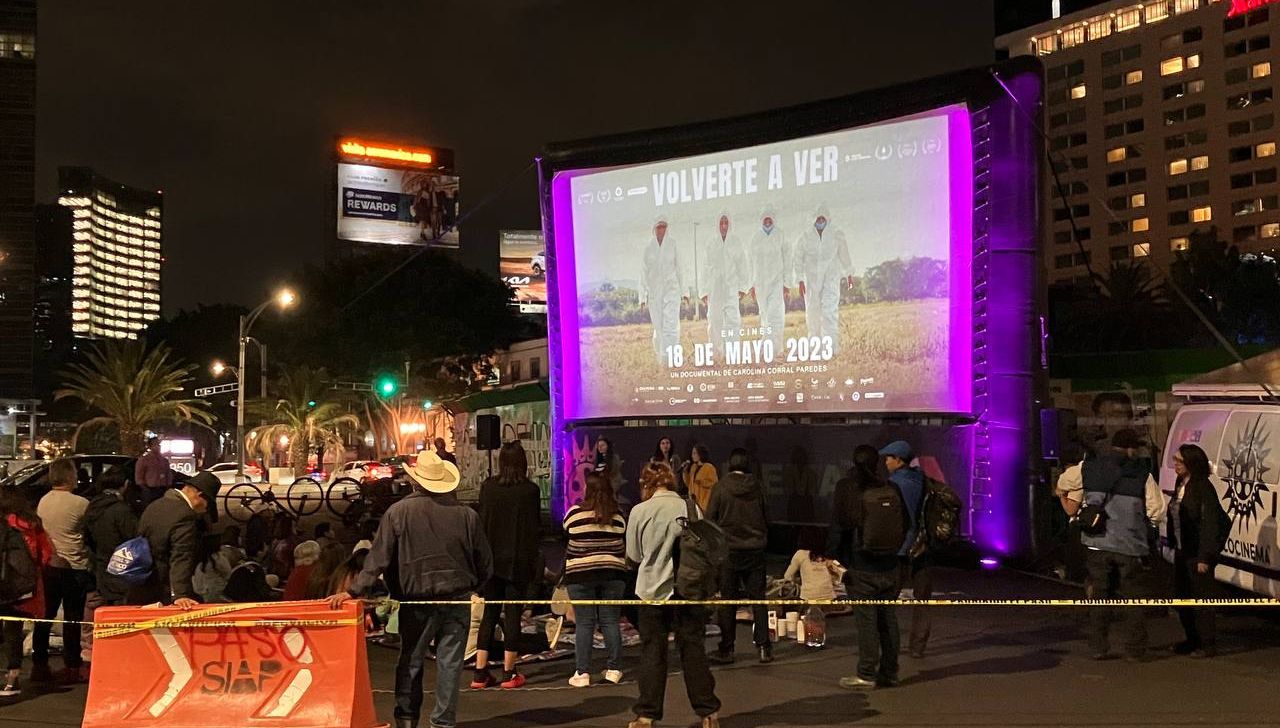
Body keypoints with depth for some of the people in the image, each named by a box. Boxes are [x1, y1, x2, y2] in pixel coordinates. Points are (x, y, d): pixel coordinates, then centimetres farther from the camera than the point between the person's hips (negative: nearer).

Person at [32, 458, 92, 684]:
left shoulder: (42, 502, 3)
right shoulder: (81, 504, -16)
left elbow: (41, 531, 9)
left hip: (49, 566, 6)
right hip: (74, 568, -6)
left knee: (44, 617, 13)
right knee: (72, 619, 3)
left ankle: (39, 666, 18)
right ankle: (72, 667, 8)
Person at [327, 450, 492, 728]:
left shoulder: (398, 511, -8)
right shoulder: (466, 514, -3)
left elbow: (378, 558, -11)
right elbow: (485, 563, 4)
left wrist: (354, 590, -7)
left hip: (417, 601, -1)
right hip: (457, 599, 1)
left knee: (410, 660, 15)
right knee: (449, 662, 7)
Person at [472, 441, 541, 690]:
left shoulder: (487, 487, 0)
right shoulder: (530, 490, -8)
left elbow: (481, 523, 4)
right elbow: (533, 529, -6)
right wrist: (533, 564, 1)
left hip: (491, 559, 3)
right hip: (517, 561, -3)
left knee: (489, 614, 10)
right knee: (513, 614, 4)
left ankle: (480, 673, 10)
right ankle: (509, 673, 8)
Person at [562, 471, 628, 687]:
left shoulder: (574, 513, -7)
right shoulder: (618, 516, 1)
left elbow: (564, 541, 8)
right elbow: (625, 546, 11)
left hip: (580, 574, -2)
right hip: (613, 573, 2)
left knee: (584, 623, 1)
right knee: (610, 621, 8)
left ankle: (582, 672, 1)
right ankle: (614, 669, 12)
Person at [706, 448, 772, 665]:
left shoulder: (720, 488, -8)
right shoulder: (757, 487, -2)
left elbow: (710, 519, -4)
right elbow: (767, 518, 6)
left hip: (729, 551, -2)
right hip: (755, 550, 2)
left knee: (728, 601, 4)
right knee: (758, 599, 8)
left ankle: (726, 649, 7)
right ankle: (764, 647, 7)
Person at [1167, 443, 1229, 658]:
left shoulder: (1203, 488, -17)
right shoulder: (1181, 486, 10)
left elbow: (1209, 525, -19)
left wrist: (1204, 557, -20)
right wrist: (1174, 545, 11)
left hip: (1198, 553, -9)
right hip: (1182, 552, 9)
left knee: (1201, 599, -1)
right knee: (1182, 598, 15)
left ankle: (1208, 645, 9)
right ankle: (1193, 640, 28)